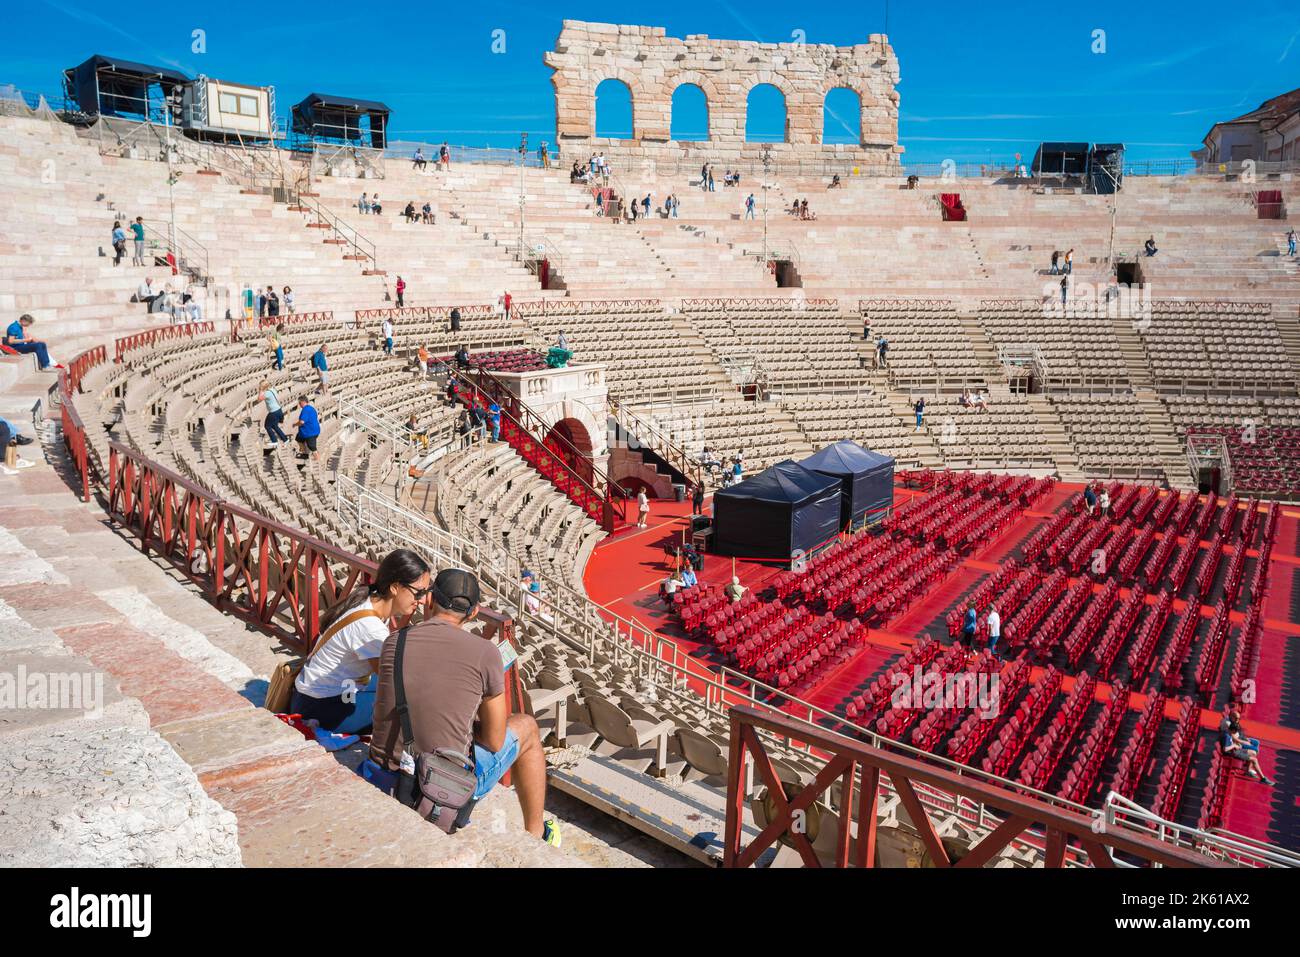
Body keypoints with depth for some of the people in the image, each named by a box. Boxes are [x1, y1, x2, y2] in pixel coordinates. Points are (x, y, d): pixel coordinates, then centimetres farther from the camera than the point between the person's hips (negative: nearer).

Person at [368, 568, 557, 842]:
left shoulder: (393, 643, 0)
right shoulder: (485, 652, -12)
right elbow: (495, 741, -4)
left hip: (384, 784, 5)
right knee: (526, 726, 20)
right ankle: (536, 836, 34)